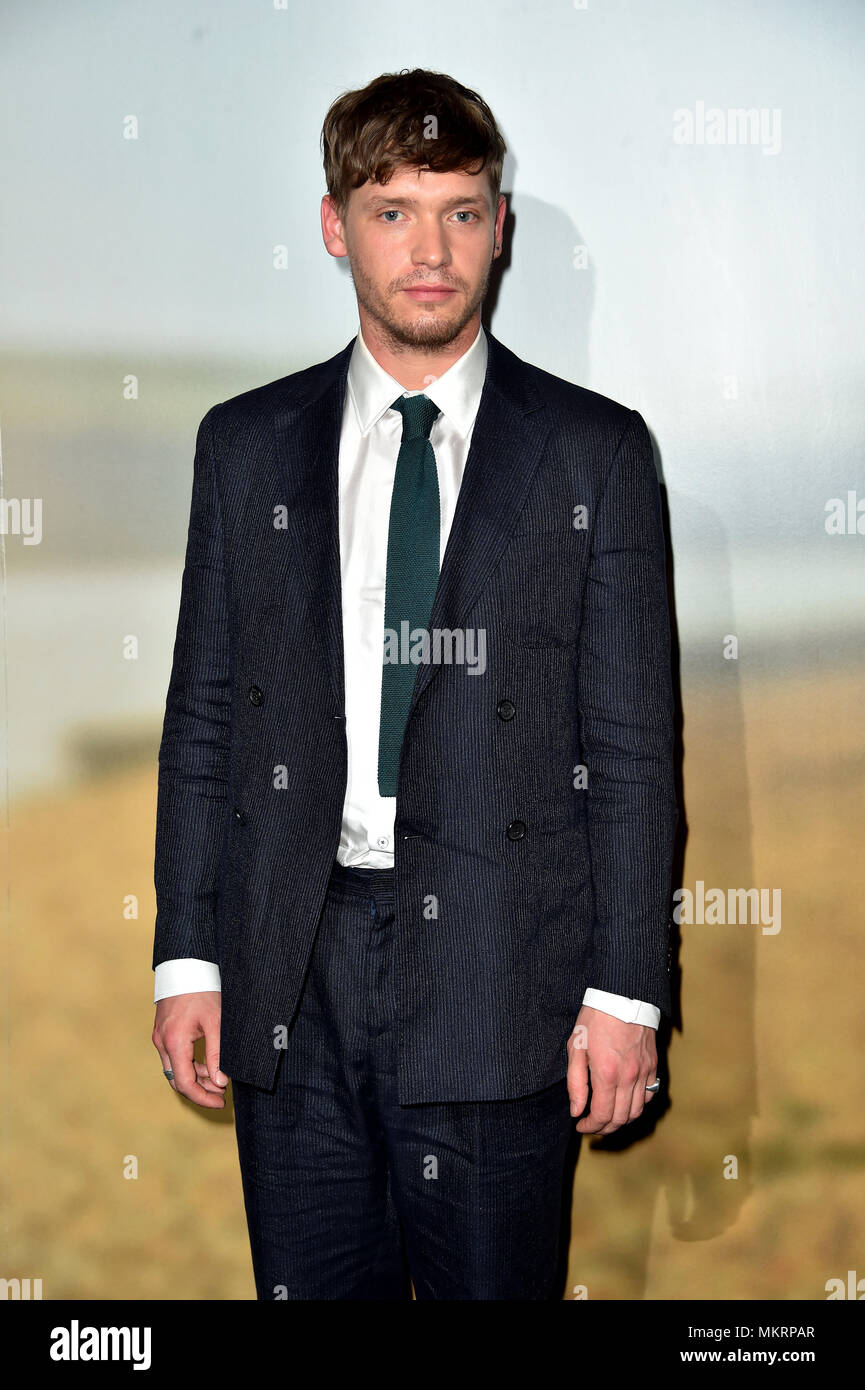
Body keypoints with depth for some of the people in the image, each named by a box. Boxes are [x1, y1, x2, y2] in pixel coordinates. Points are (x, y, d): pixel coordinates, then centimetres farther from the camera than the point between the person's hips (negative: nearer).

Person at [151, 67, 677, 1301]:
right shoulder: (246, 445, 8)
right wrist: (187, 959, 3)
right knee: (310, 1286, 11)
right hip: (292, 977, 2)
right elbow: (203, 722, 9)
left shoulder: (595, 452, 1)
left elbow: (633, 747, -1)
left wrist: (626, 992, -6)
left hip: (496, 974, -2)